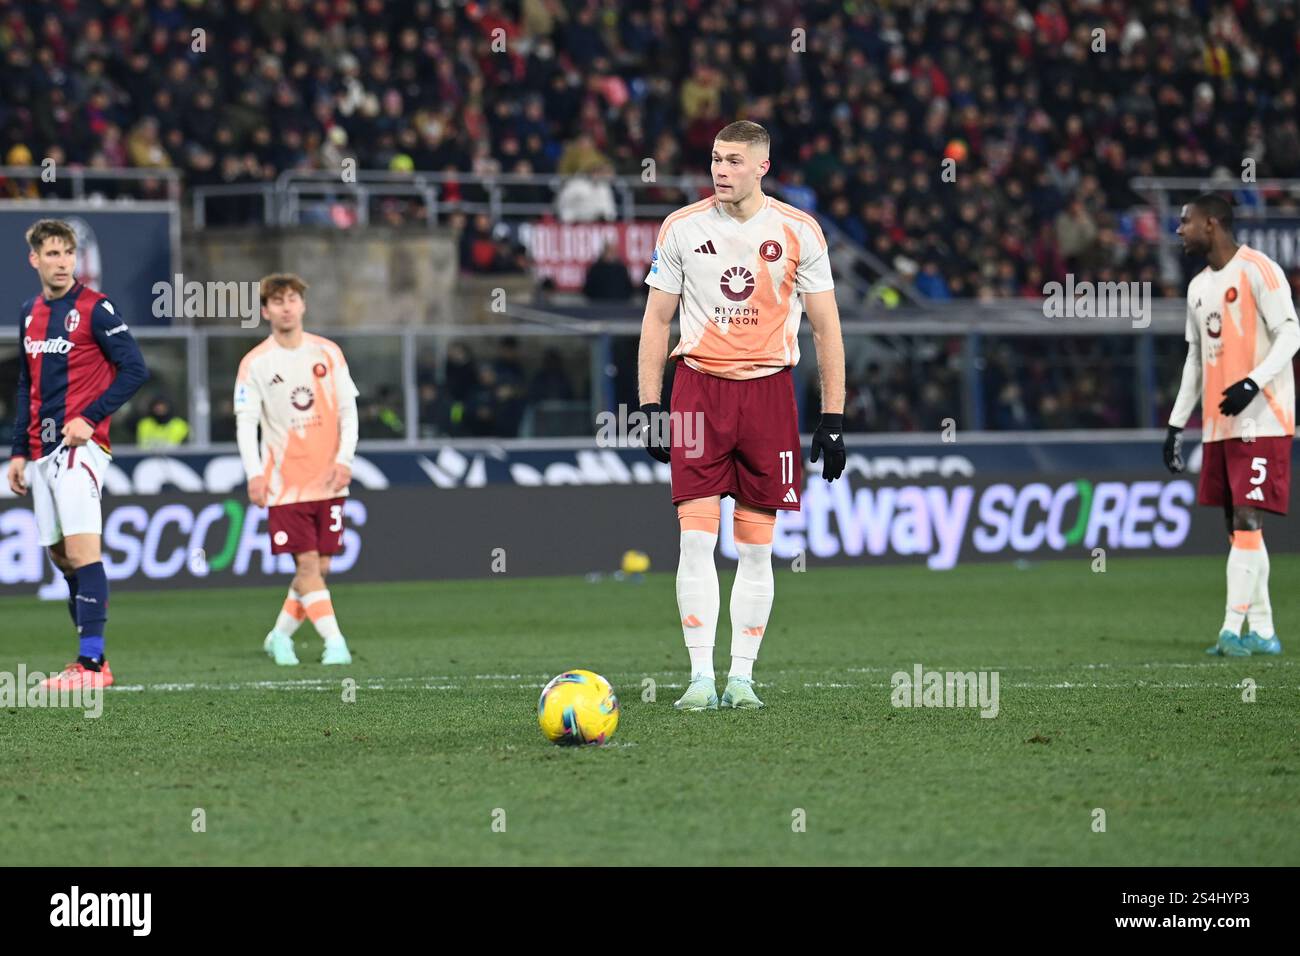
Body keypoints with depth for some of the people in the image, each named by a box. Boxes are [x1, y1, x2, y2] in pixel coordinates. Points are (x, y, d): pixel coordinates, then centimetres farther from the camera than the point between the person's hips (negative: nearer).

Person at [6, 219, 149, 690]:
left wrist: (90, 418, -16)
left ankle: (92, 662, -16)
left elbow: (135, 369, -9)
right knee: (61, 557, 8)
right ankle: (91, 659, 14)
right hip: (41, 452, 7)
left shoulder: (96, 308, -6)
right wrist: (19, 451, 18)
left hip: (80, 445, -7)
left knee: (81, 552, -14)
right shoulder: (30, 313, 15)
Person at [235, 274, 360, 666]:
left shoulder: (328, 353, 6)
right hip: (284, 483, -3)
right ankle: (334, 642, -11)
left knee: (320, 566, 3)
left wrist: (344, 459, -6)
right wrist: (253, 473, -16)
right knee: (307, 564, -11)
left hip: (328, 480, 3)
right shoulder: (255, 363, -1)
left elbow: (348, 410, 7)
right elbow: (245, 423, -4)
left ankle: (280, 635, 19)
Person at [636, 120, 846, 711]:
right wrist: (651, 408, 2)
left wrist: (833, 419, 0)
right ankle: (701, 677, -7)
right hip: (699, 386, 0)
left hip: (768, 390, 0)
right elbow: (656, 320, 9)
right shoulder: (681, 228, 3)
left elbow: (826, 329, 5)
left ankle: (741, 677, 9)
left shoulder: (798, 231, 1)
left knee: (756, 548, 2)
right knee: (696, 537, -9)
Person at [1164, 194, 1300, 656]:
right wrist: (1176, 424, 18)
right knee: (1237, 527, 6)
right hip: (1217, 424, 8)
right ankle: (1262, 632, 10)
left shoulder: (1258, 270, -8)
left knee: (1247, 521, -13)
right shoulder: (1198, 287, 17)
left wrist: (1253, 383, -25)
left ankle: (1233, 629, -16)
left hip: (1261, 422, -8)